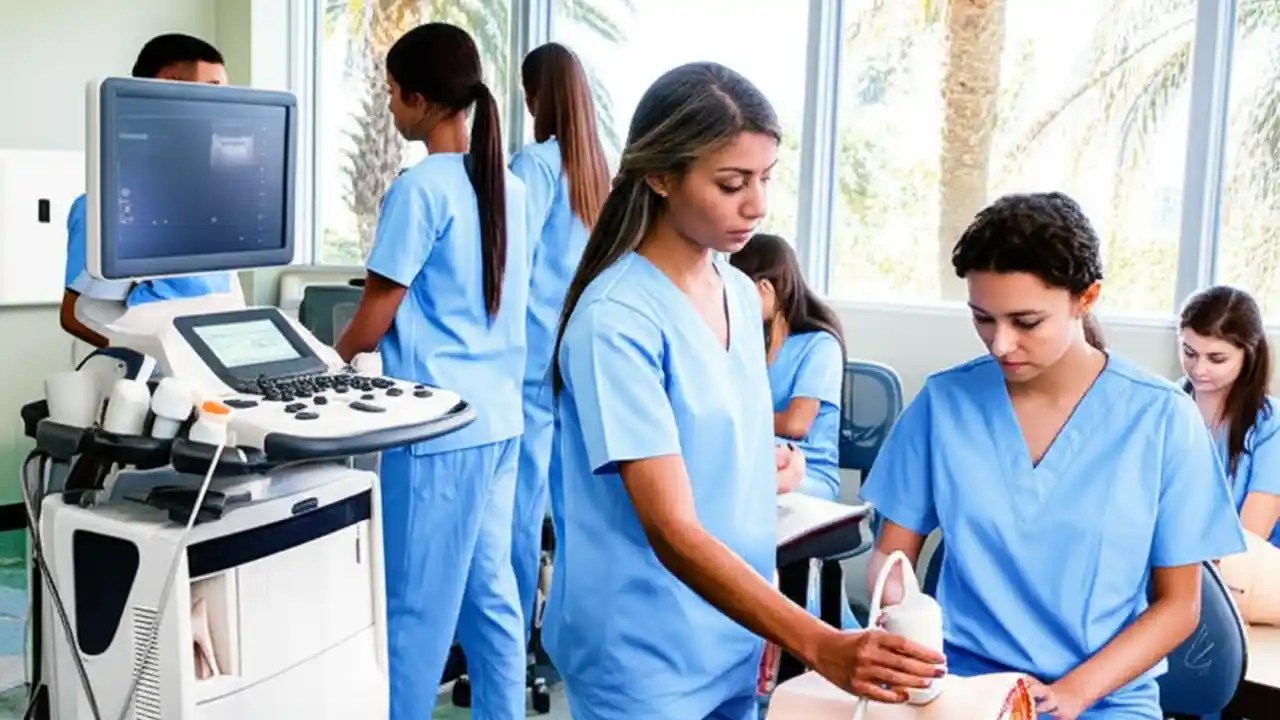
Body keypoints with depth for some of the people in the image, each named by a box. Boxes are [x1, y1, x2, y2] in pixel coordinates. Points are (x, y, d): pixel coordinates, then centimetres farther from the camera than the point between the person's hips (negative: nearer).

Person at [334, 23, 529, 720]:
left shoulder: (419, 189, -13)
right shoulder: (509, 186, 9)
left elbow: (373, 318, -10)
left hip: (437, 427, -8)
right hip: (498, 416, 8)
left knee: (415, 605, 3)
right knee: (490, 595, 14)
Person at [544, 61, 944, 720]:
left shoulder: (741, 295, 2)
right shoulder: (618, 318, -21)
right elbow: (673, 532, -25)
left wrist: (767, 630, 10)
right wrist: (820, 647, -31)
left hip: (732, 645, 6)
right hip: (642, 661, -6)